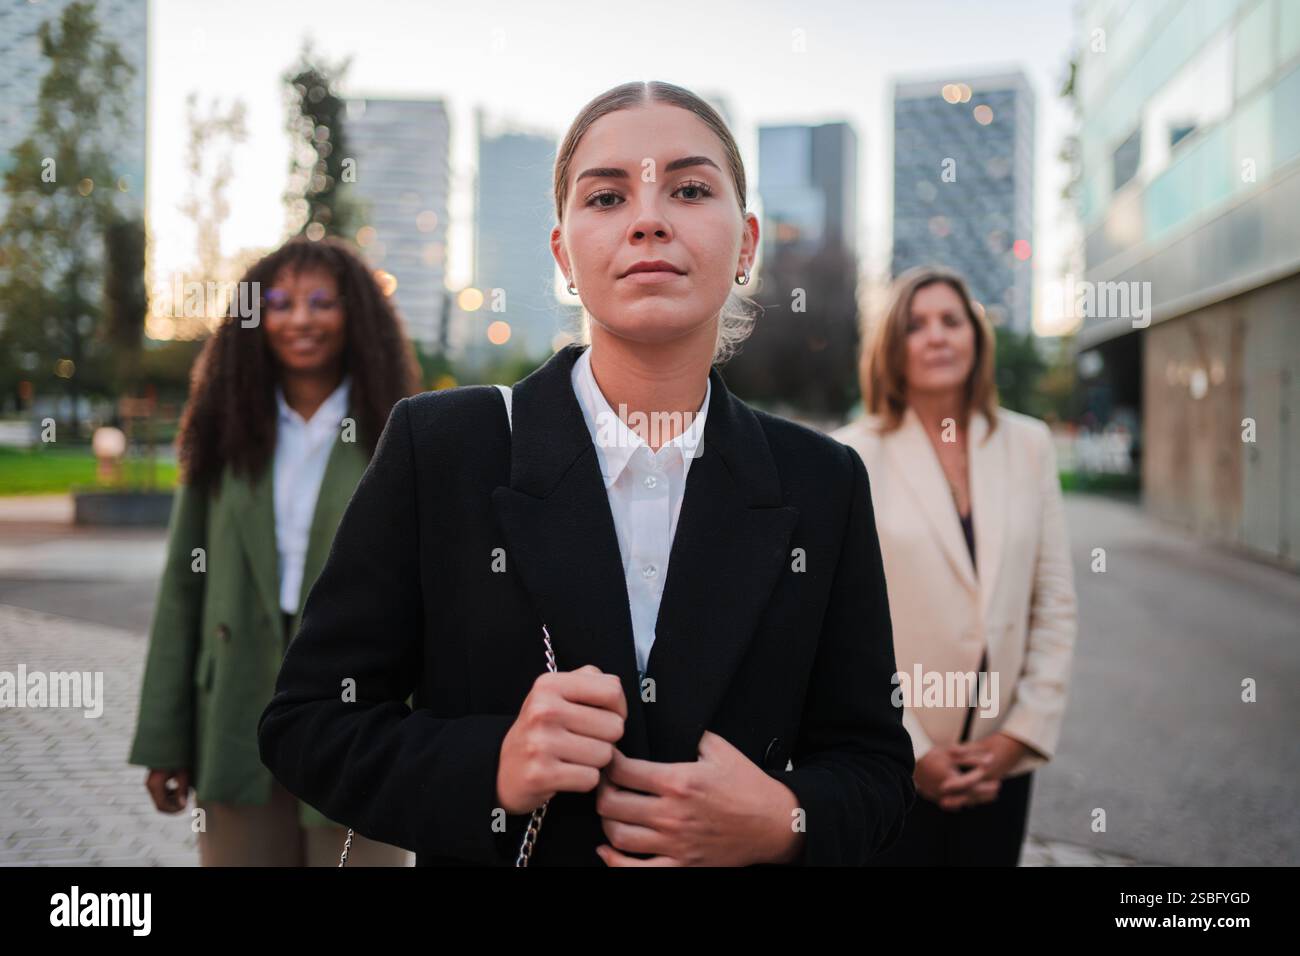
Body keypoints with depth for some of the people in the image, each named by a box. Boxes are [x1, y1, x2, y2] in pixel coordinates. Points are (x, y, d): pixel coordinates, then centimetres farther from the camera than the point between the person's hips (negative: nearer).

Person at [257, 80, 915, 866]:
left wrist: (785, 823, -22)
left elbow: (875, 759, -2)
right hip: (496, 842, -1)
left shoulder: (824, 484, -8)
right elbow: (308, 722, -9)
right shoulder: (438, 447, -13)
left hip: (747, 846, 2)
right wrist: (491, 770, -25)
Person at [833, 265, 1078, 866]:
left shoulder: (1028, 445, 4)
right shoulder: (853, 455, -6)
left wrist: (1023, 733, -2)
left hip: (1000, 766, 3)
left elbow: (1055, 603, 5)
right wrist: (911, 751, -9)